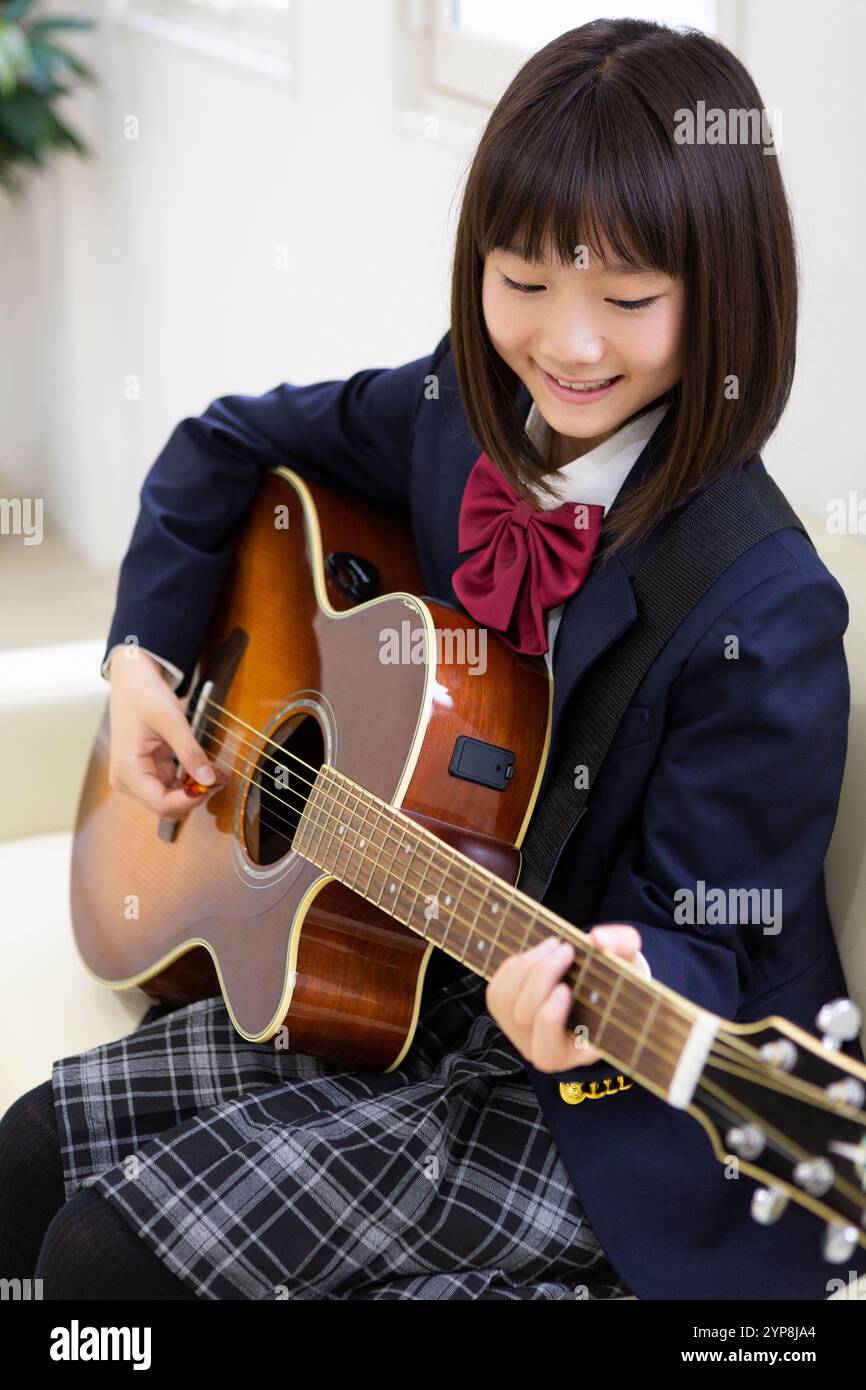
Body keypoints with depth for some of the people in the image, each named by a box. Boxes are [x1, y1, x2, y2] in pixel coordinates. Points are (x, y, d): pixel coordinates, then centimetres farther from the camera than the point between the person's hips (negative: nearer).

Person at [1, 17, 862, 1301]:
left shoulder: (762, 612, -24)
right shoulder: (460, 414, -4)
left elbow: (709, 940, -18)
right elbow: (230, 446, 13)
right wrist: (144, 649, 3)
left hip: (605, 1083, -7)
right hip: (395, 966, 7)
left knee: (110, 1256, -13)